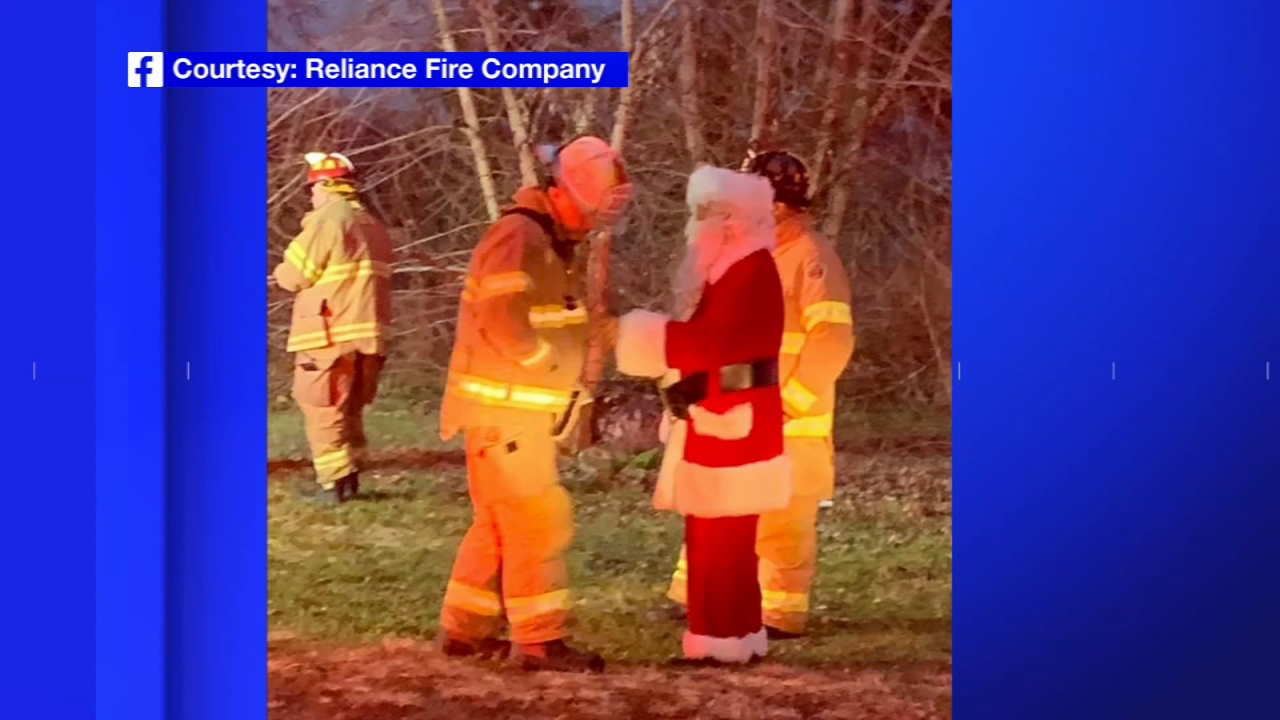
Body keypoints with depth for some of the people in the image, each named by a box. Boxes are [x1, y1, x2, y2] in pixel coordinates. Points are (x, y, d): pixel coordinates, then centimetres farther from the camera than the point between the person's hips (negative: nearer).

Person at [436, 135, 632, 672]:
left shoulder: (554, 244, 15)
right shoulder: (518, 236, -17)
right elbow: (504, 322, -28)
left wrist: (573, 381, 5)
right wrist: (555, 362, -14)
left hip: (523, 409, 10)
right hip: (502, 408, -10)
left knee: (500, 522, 15)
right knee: (538, 521, -7)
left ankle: (465, 629, 23)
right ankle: (539, 642, -3)